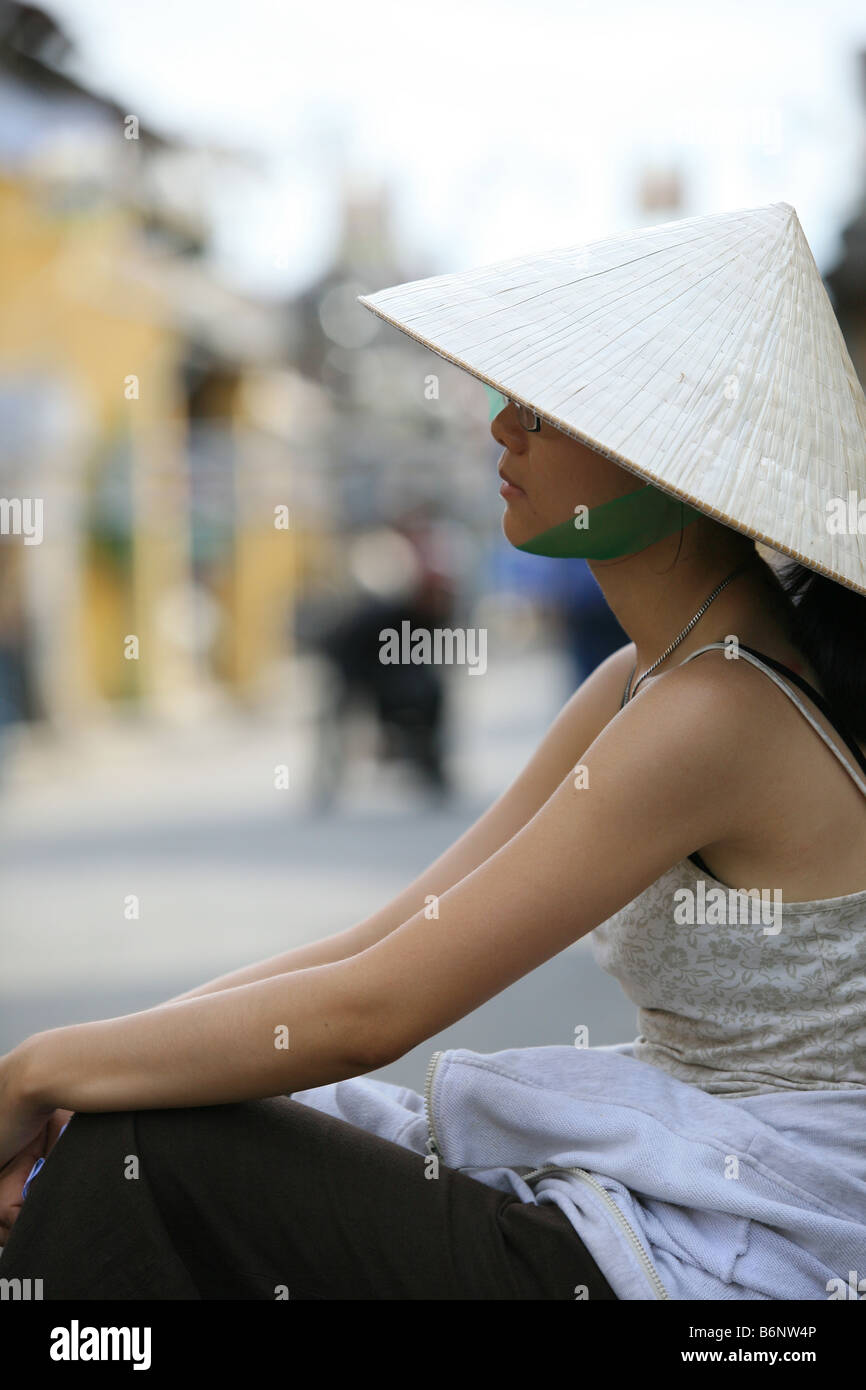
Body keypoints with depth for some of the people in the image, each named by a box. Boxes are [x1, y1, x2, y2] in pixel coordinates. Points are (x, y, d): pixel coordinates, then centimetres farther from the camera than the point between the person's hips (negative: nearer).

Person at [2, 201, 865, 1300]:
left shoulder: (719, 715, -22)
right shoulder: (644, 682, 8)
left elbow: (366, 1012, -22)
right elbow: (380, 946, 6)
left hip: (725, 1264, -9)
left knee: (143, 1161, -14)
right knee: (128, 1129, 0)